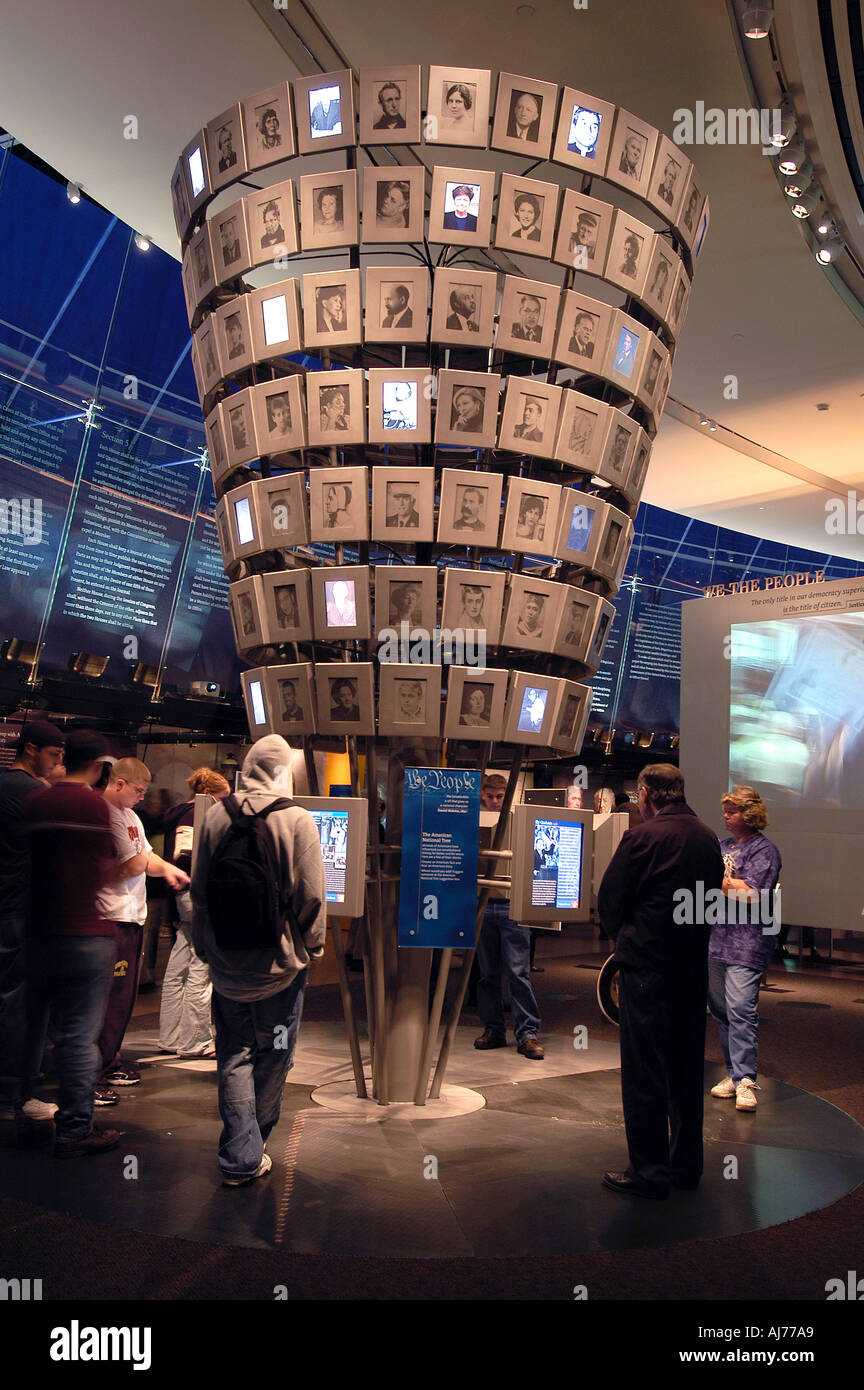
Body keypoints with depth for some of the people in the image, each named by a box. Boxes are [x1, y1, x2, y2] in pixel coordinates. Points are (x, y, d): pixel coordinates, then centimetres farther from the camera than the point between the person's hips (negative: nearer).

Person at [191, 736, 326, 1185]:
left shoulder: (215, 816, -2)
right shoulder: (297, 820, -14)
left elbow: (199, 891, 4)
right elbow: (310, 896, -12)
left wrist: (205, 947, 16)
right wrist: (311, 947, 4)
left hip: (225, 963, 3)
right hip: (279, 961, -3)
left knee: (234, 1056, 11)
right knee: (272, 1057, 14)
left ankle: (239, 1157, 12)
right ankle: (252, 1147, 28)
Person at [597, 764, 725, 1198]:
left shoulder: (642, 837, -14)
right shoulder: (709, 838, 4)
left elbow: (607, 900, -8)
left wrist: (624, 940, 10)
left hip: (647, 966, -6)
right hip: (693, 966, 7)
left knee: (643, 1072, 3)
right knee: (686, 1068, 16)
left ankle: (648, 1172, 10)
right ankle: (686, 1165, 27)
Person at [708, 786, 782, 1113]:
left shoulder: (764, 850, -5)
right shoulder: (721, 845, 17)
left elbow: (750, 894, -15)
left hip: (747, 942, -7)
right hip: (715, 938, 7)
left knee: (740, 1007, -13)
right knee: (720, 1009, 10)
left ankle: (745, 1080, -9)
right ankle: (733, 1073, 19)